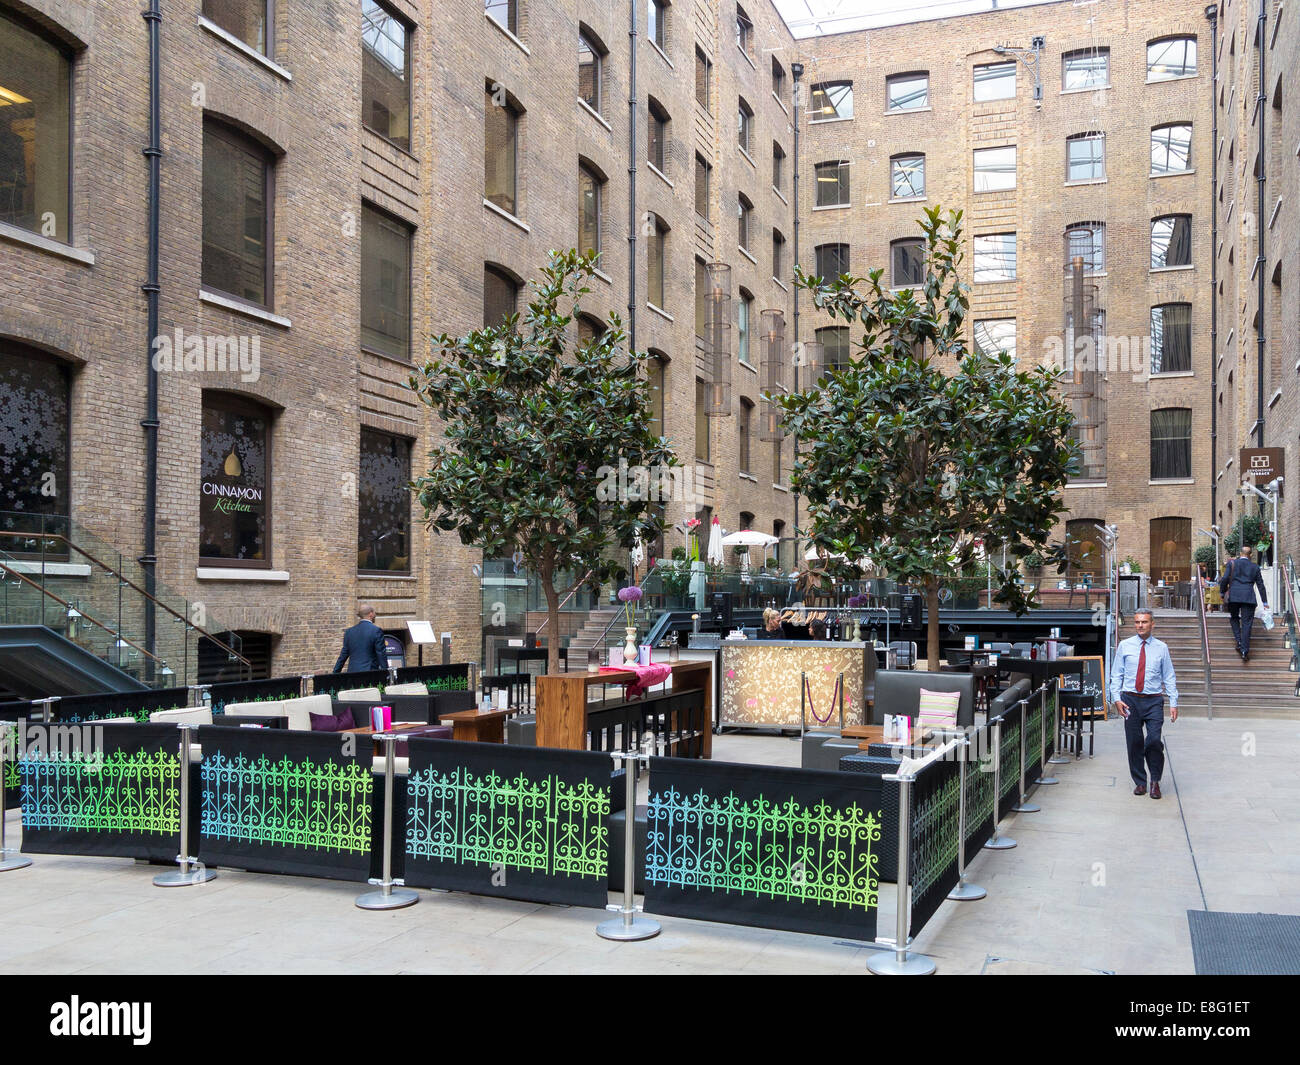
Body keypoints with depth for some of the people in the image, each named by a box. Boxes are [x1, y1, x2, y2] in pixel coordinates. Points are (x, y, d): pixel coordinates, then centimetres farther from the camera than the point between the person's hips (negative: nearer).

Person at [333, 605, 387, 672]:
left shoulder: (349, 632, 9)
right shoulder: (376, 630, -6)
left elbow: (343, 655, 13)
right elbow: (381, 655, -6)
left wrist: (335, 673, 22)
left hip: (352, 672, 5)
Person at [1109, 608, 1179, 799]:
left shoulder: (1161, 648, 6)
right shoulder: (1125, 646, 6)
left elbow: (1169, 677, 7)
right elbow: (1116, 674, 8)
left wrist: (1173, 703, 1)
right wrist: (1117, 698, -4)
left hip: (1154, 700, -1)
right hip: (1131, 699, 1)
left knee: (1154, 739, -13)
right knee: (1134, 742, 4)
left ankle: (1155, 780, 6)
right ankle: (1139, 782, 17)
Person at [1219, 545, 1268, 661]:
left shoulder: (1232, 563, 5)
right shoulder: (1255, 567, 11)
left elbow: (1224, 579, -4)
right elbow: (1260, 585, 14)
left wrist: (1223, 592, 11)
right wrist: (1265, 602, 20)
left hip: (1233, 596, 0)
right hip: (1249, 598, 1)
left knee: (1234, 618, 21)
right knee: (1246, 623, 0)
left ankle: (1239, 641, 3)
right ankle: (1245, 651, -6)